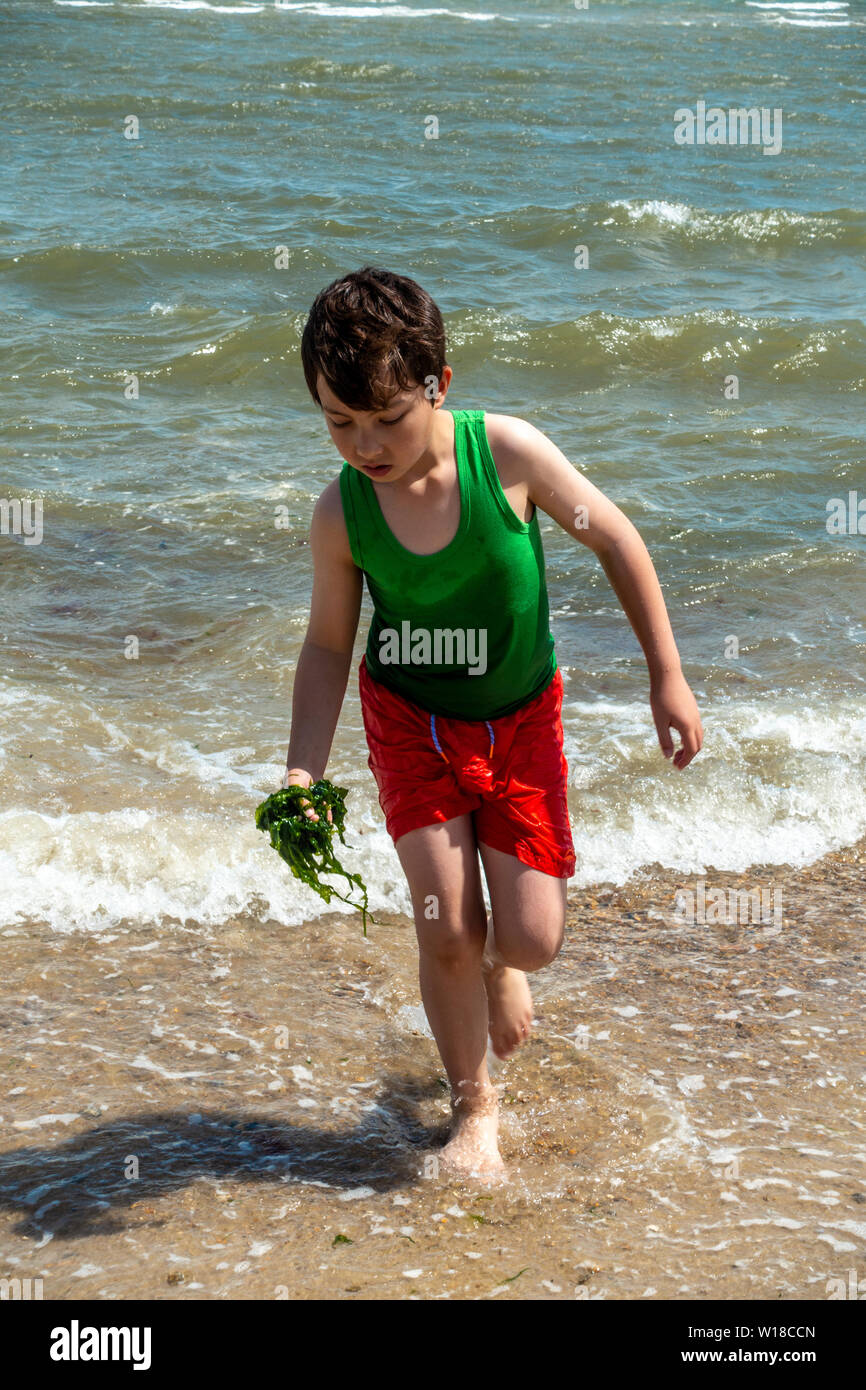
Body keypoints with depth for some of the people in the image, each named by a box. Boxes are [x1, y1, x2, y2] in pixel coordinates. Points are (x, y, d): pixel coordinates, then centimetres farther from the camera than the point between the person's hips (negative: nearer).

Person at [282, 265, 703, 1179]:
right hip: (410, 719, 0)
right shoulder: (341, 514, -18)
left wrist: (667, 677, -7)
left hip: (519, 718, 0)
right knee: (445, 930, -7)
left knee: (531, 940, -5)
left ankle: (498, 963, 35)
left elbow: (617, 542, -10)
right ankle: (474, 1104, 19)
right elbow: (328, 645, -4)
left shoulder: (508, 453, -23)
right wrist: (303, 771, -15)